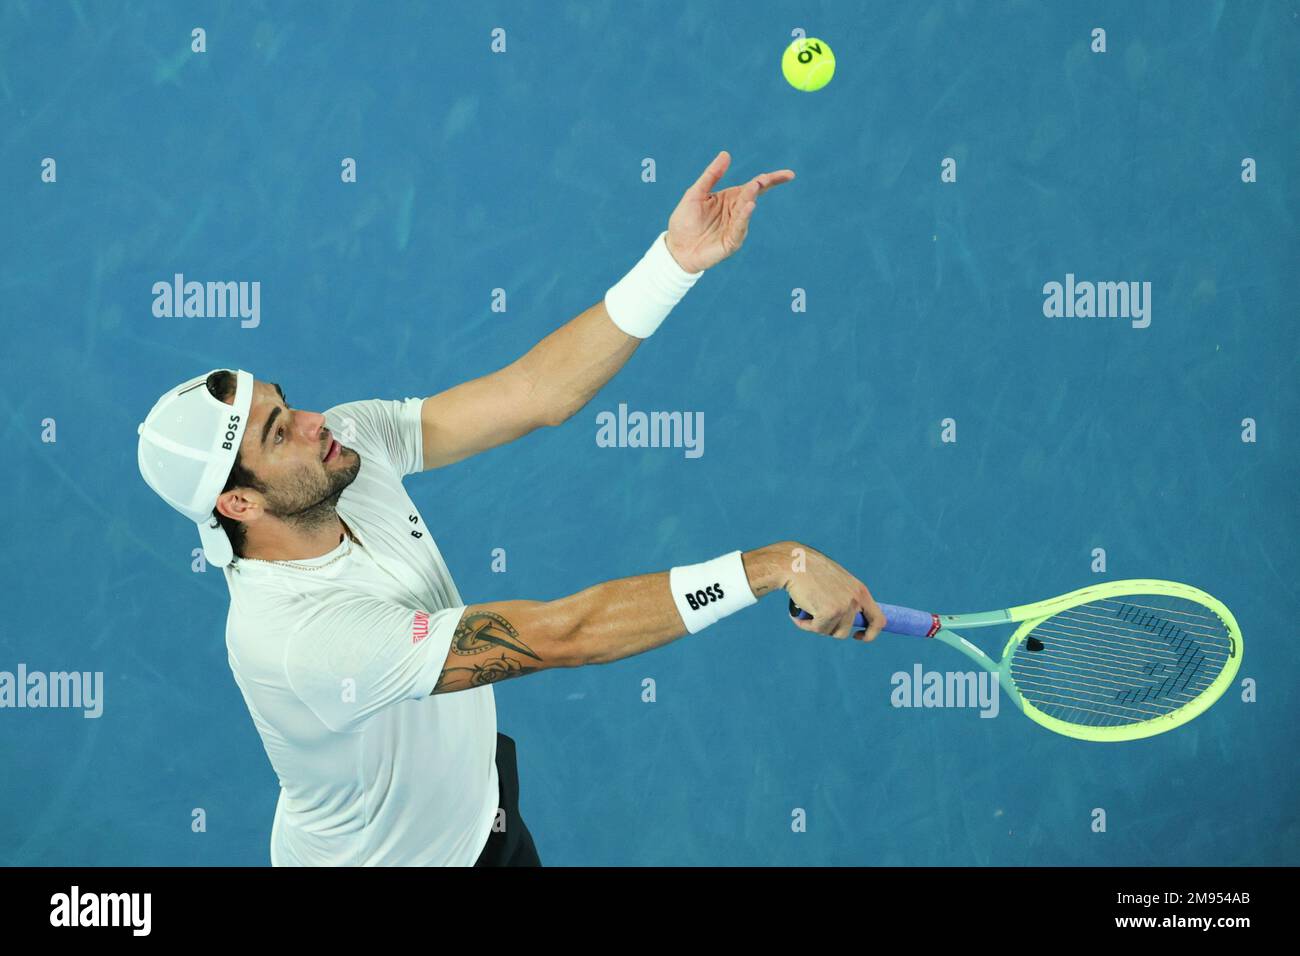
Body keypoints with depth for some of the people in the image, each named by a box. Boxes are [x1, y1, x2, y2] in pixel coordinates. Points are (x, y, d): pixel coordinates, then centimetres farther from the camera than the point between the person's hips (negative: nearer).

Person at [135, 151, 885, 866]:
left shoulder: (347, 443, -18)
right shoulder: (300, 635, -39)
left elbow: (535, 395, -20)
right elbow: (560, 637, -42)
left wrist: (678, 258, -30)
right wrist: (774, 566, -44)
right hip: (386, 856, -7)